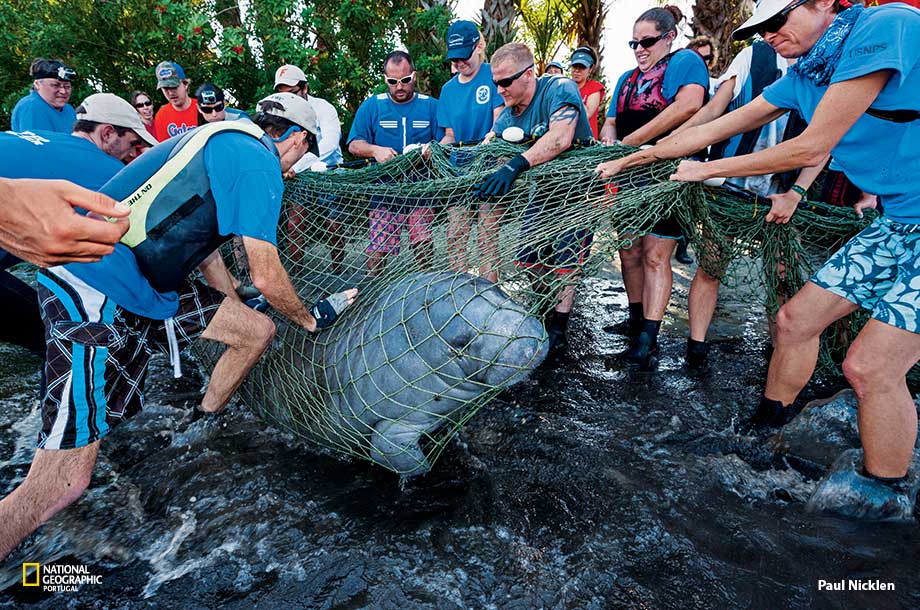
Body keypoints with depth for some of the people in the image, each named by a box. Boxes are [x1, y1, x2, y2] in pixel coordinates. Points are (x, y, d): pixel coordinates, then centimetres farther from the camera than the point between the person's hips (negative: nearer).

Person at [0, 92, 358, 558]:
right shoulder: (260, 159, -12)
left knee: (257, 330, 12)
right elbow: (267, 279, -13)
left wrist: (236, 303, 42)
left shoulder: (225, 139, 19)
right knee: (64, 481, -10)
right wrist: (311, 319, 7)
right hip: (96, 299, -10)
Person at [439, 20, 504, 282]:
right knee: (455, 235, 1)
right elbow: (450, 135, 14)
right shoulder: (448, 89, 13)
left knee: (487, 237, -5)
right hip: (458, 168, 5)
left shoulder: (494, 75, -2)